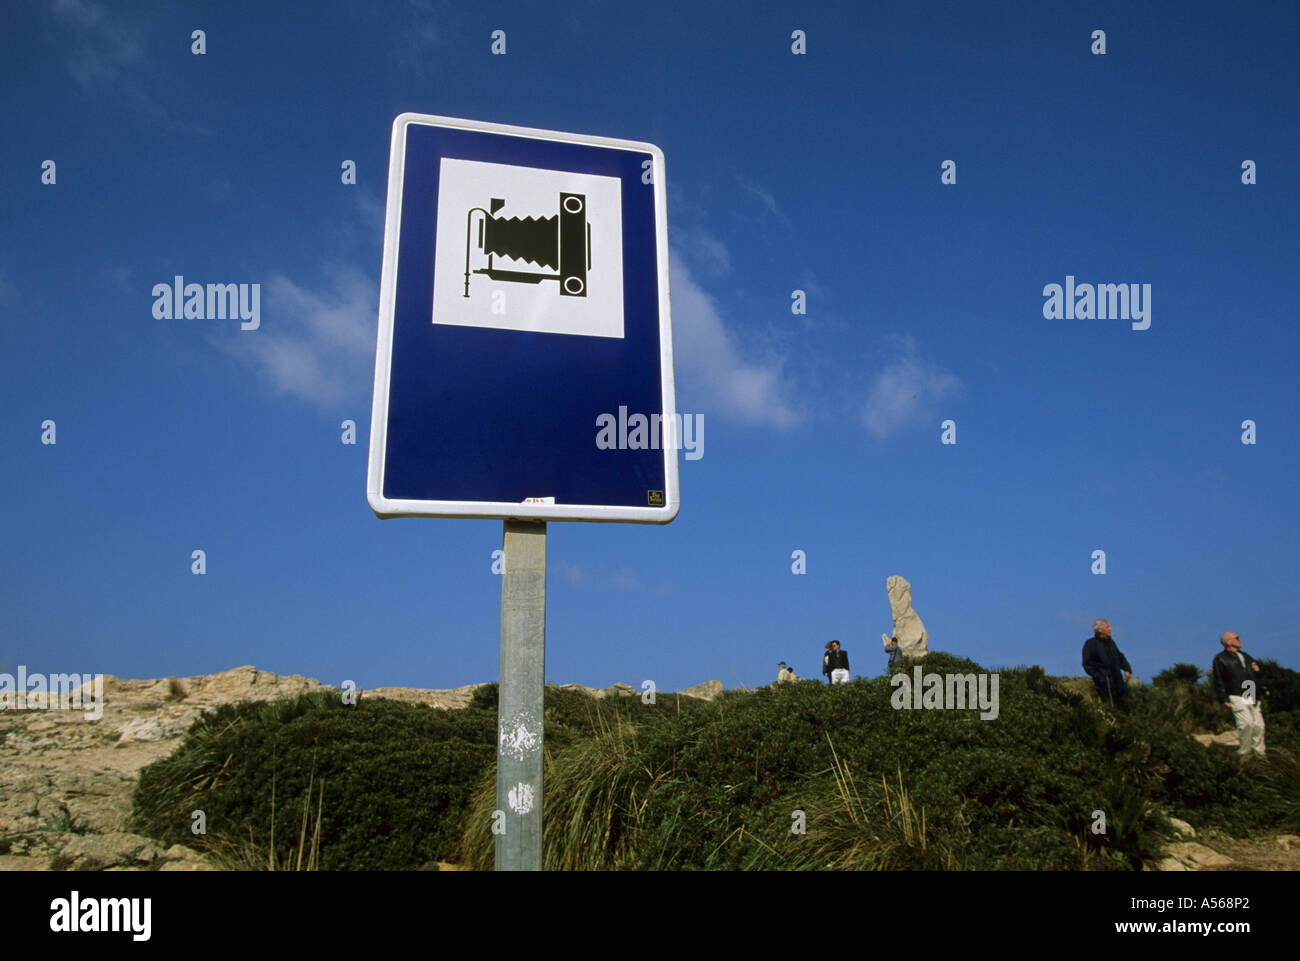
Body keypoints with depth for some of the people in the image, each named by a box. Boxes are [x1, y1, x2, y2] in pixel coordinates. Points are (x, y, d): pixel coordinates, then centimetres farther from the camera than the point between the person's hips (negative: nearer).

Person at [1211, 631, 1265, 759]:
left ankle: (1260, 755, 12)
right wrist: (1224, 699, -11)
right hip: (1236, 697, -7)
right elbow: (1218, 681, -4)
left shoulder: (1246, 657, 23)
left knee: (1259, 726, 2)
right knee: (1247, 723, -20)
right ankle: (1243, 753, -7)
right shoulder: (1220, 659, 1)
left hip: (1253, 698, 7)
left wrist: (1257, 670, 7)